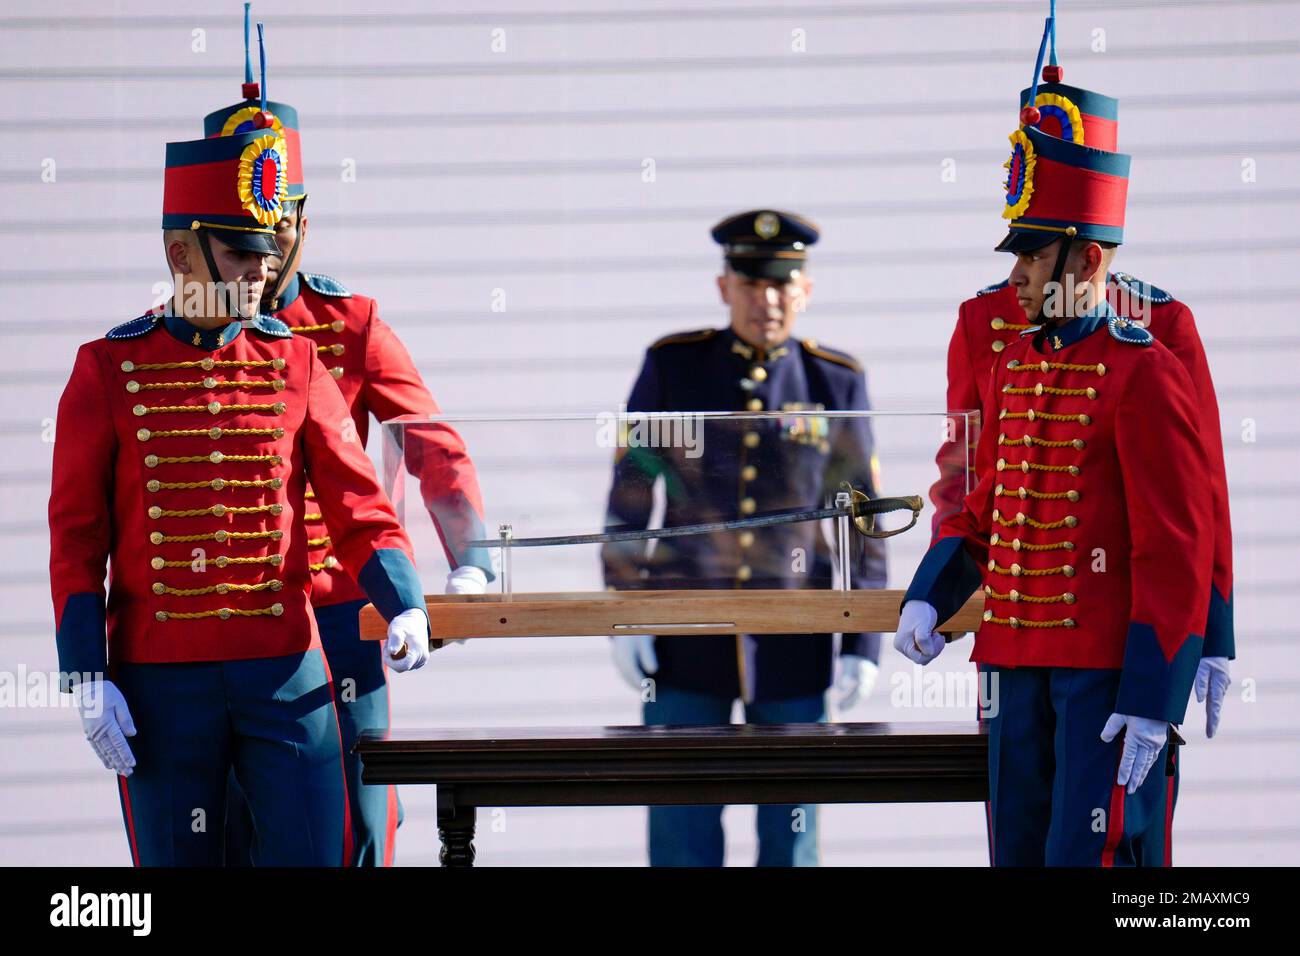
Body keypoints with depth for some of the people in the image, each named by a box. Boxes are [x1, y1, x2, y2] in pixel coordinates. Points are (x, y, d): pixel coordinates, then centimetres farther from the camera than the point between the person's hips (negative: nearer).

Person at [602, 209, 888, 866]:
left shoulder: (835, 383, 1)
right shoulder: (672, 367, 1)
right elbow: (629, 495, 3)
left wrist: (863, 643, -3)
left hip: (793, 640, 0)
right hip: (687, 634, 0)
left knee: (791, 831, 2)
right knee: (682, 831, -2)